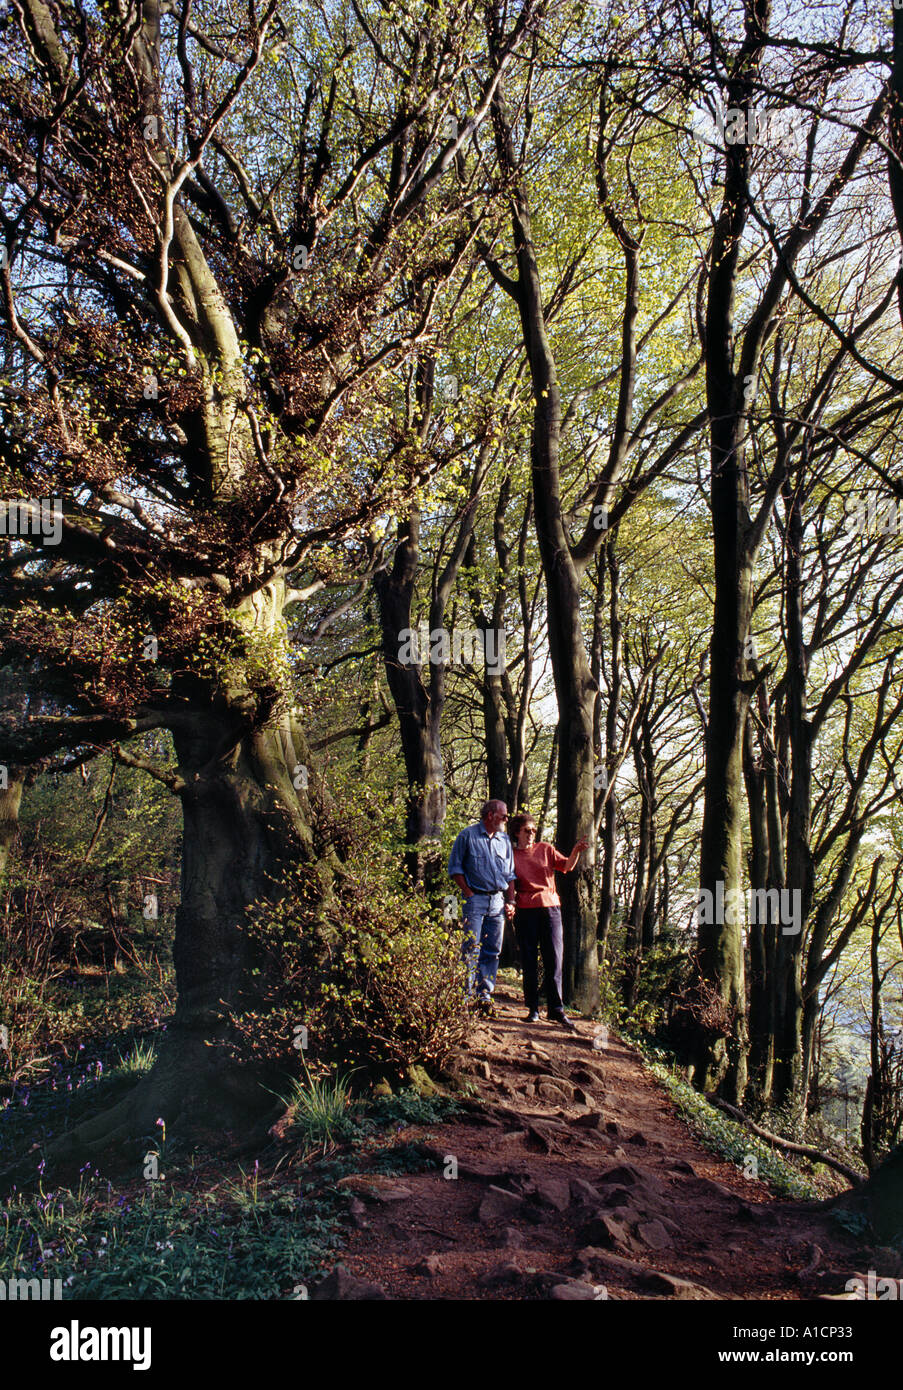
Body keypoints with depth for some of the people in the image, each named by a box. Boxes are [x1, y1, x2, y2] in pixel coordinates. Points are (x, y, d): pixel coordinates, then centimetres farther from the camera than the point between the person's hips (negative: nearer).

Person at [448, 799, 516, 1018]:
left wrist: (510, 901, 10)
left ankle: (485, 996, 11)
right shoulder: (468, 836, -1)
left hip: (497, 900, 5)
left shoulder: (504, 840, 15)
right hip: (475, 899, -5)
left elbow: (510, 874, 19)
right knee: (471, 949, -7)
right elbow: (455, 867, 0)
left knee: (492, 951, 5)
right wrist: (468, 893, -7)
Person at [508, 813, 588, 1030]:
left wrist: (576, 852, -15)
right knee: (529, 962, 3)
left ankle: (556, 1010, -1)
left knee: (554, 960, -4)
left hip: (550, 907, 1)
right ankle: (533, 1009, 11)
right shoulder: (511, 856, 9)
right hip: (525, 911, 0)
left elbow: (566, 866, 2)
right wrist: (510, 904, -9)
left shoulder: (545, 849, 12)